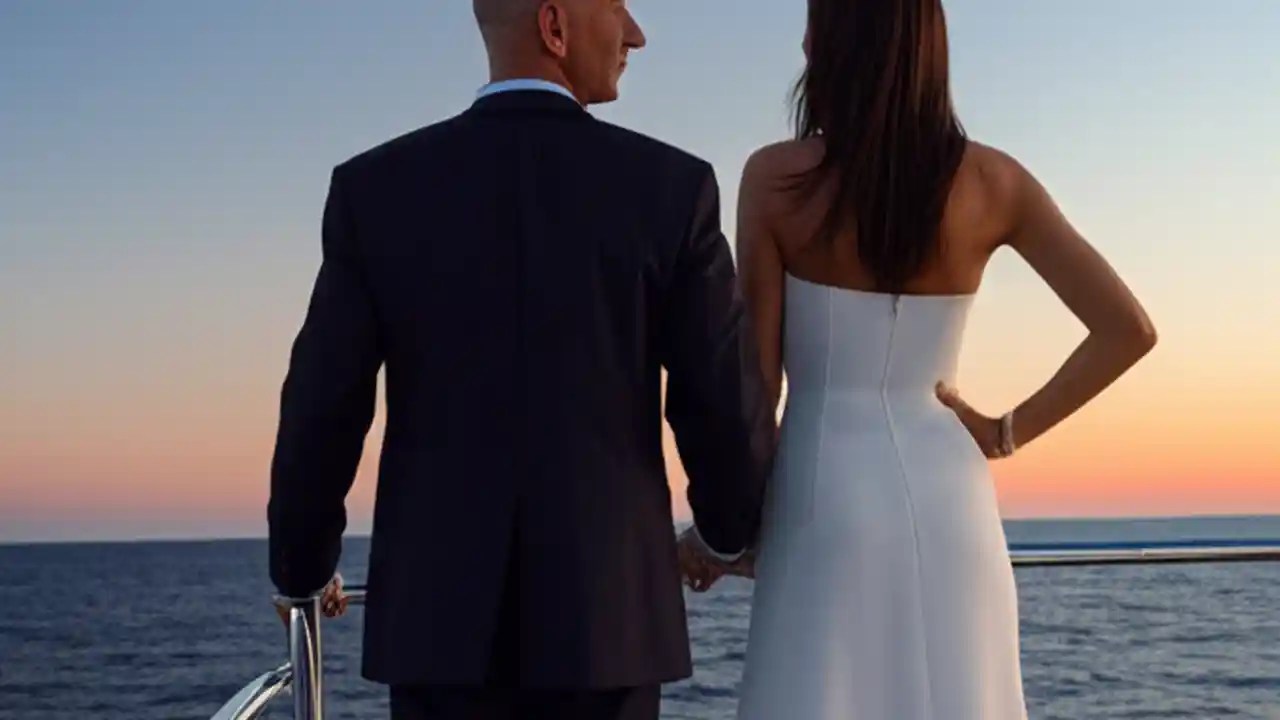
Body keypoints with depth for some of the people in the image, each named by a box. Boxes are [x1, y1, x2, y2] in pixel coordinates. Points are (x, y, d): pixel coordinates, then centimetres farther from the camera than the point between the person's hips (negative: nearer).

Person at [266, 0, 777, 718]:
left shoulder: (373, 189, -3)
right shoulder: (673, 187, -6)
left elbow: (322, 414, -2)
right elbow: (726, 409, -3)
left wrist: (302, 565, 17)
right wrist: (731, 530, 19)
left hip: (441, 613, 1)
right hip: (607, 609, 0)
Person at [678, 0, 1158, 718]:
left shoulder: (777, 178, -6)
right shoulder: (994, 181, 2)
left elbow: (756, 377, -4)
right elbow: (1129, 330, -1)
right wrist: (1008, 433, 6)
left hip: (823, 502, -3)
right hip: (946, 501, 3)